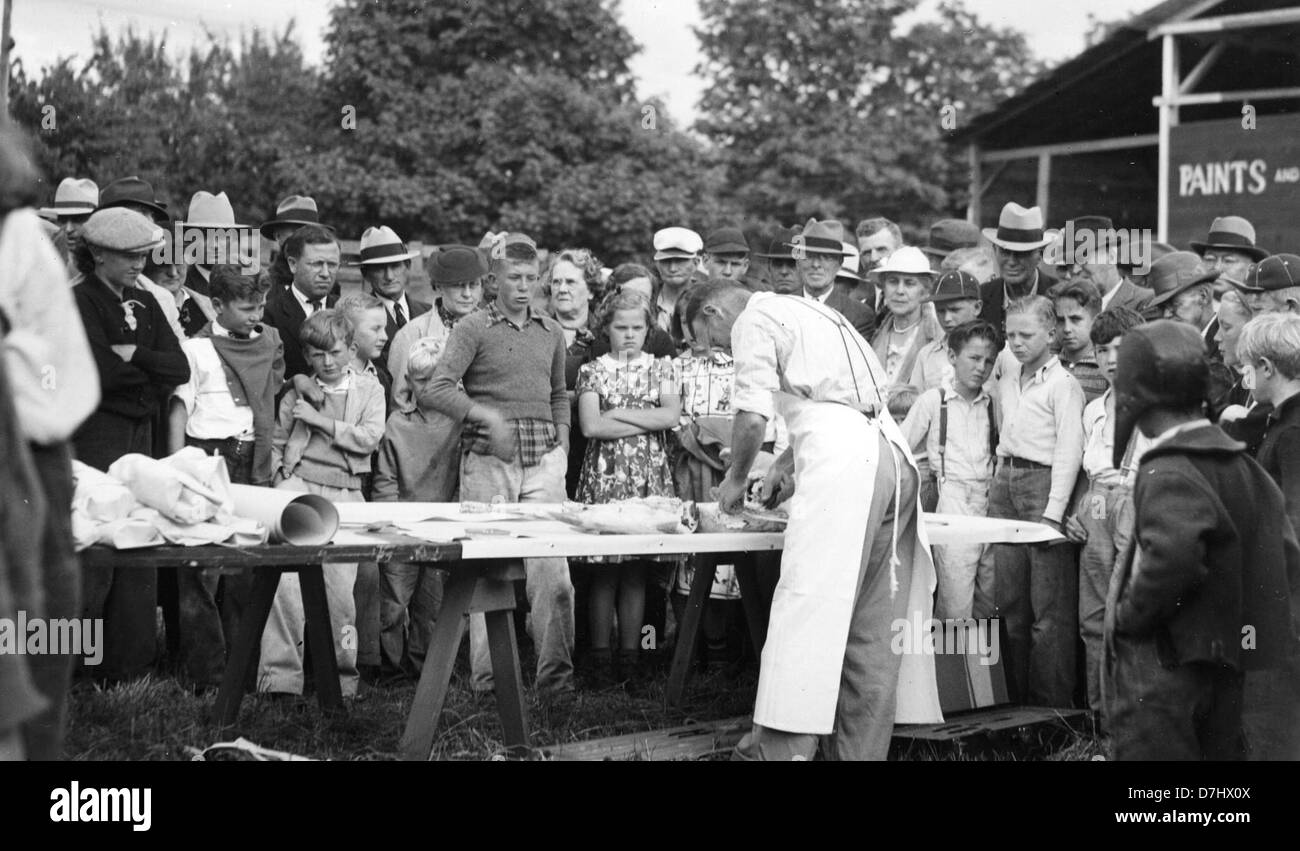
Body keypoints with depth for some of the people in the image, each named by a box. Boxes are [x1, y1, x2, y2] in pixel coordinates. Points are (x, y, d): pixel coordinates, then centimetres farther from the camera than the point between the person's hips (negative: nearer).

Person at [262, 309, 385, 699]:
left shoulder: (369, 389, 11)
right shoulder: (297, 393, 12)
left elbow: (370, 437, -4)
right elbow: (277, 443, 19)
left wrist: (320, 421, -6)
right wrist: (281, 477, 4)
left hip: (345, 494, 0)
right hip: (300, 485, 0)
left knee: (340, 585, -1)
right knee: (286, 577, -14)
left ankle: (341, 678, 13)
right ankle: (280, 674, -12)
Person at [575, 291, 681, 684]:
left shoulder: (660, 368, 11)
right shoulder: (592, 370, 5)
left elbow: (672, 415, -5)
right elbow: (591, 426, -8)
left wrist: (618, 413, -7)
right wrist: (648, 421, -7)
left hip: (649, 475, 2)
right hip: (604, 475, -2)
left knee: (637, 569, 3)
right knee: (605, 570, -3)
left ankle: (629, 653, 8)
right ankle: (601, 654, 4)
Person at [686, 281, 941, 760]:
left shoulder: (753, 321, 3)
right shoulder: (808, 311, 29)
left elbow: (753, 418, -7)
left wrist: (736, 479, 9)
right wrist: (787, 463, 28)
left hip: (840, 461, -9)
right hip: (893, 455, 9)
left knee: (806, 602, -11)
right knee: (872, 623, 8)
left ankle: (779, 747, -13)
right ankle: (861, 749, 10)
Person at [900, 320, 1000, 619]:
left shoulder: (991, 404, 12)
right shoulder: (933, 400, 0)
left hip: (989, 497, 5)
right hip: (952, 497, -5)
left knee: (989, 597, 6)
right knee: (955, 597, -11)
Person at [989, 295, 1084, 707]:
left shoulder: (1062, 384, -5)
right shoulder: (1006, 383, 17)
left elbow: (1069, 450, -11)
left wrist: (1053, 512, -17)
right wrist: (999, 484, 13)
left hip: (1043, 481, -7)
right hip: (1005, 484, 7)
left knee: (1049, 609, -6)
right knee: (1010, 603, 8)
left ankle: (1052, 703, -2)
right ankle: (1017, 698, 14)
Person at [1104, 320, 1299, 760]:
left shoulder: (1167, 473, -18)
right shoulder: (1242, 465, 9)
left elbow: (1172, 554, -35)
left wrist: (1130, 614, -21)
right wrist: (1245, 613, 14)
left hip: (1161, 669, -9)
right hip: (1226, 671, 9)